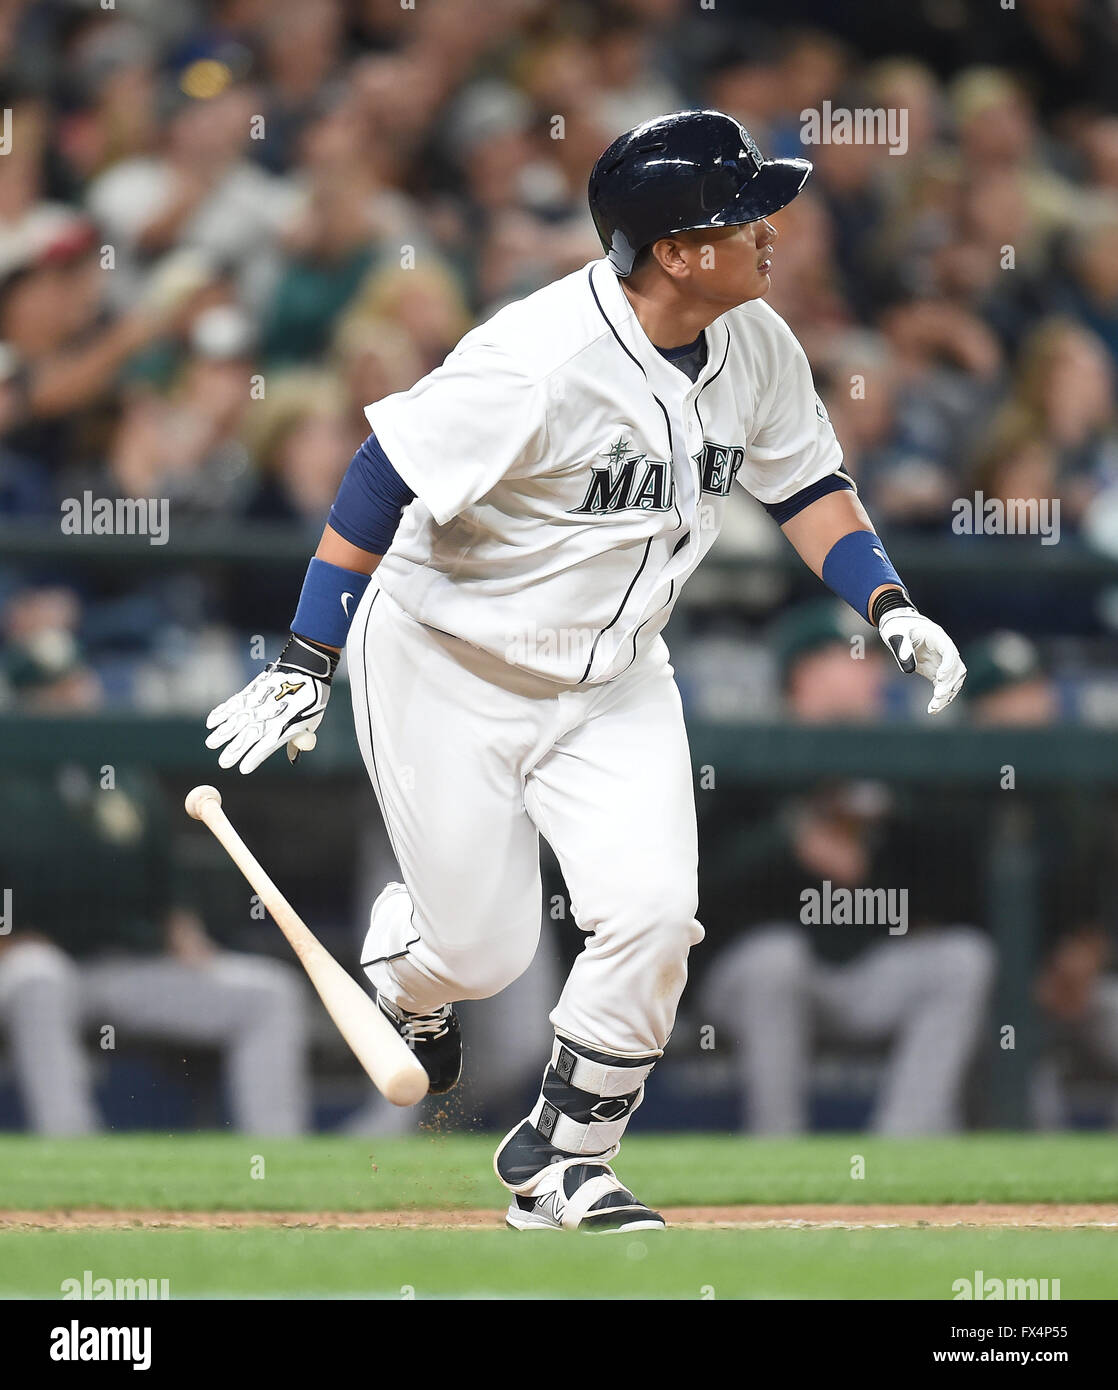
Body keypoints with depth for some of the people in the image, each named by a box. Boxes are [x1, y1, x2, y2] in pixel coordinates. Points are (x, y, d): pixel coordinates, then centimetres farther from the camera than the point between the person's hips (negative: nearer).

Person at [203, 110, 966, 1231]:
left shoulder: (757, 347, -8)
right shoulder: (538, 362, -30)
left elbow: (804, 480, 8)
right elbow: (383, 479, -25)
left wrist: (886, 605, -7)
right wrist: (305, 664, -26)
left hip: (612, 677, 5)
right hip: (449, 668, -5)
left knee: (653, 912, -14)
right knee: (485, 952, 0)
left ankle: (560, 1160, 7)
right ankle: (402, 952, 40)